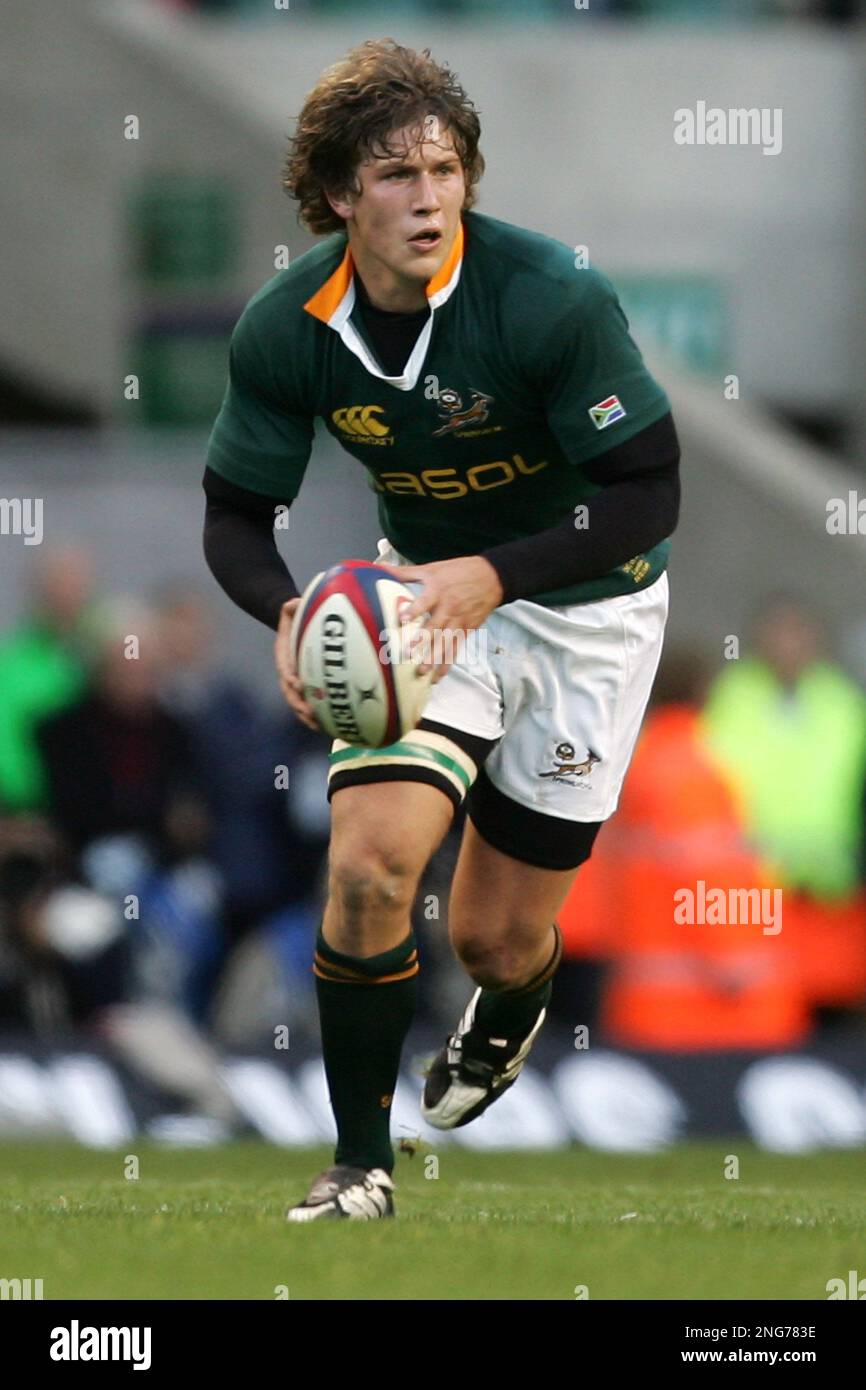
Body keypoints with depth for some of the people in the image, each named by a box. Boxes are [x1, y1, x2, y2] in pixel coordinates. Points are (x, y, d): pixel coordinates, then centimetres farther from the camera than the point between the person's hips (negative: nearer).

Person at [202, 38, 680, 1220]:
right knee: (369, 859, -21)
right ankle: (361, 1169, -5)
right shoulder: (287, 331, -17)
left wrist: (492, 574, -36)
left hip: (584, 607, -2)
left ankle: (507, 1017, 46)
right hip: (429, 591, 2)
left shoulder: (551, 300, -29)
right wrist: (291, 614, -27)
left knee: (497, 938, 5)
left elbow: (647, 495, -23)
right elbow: (236, 514, -5)